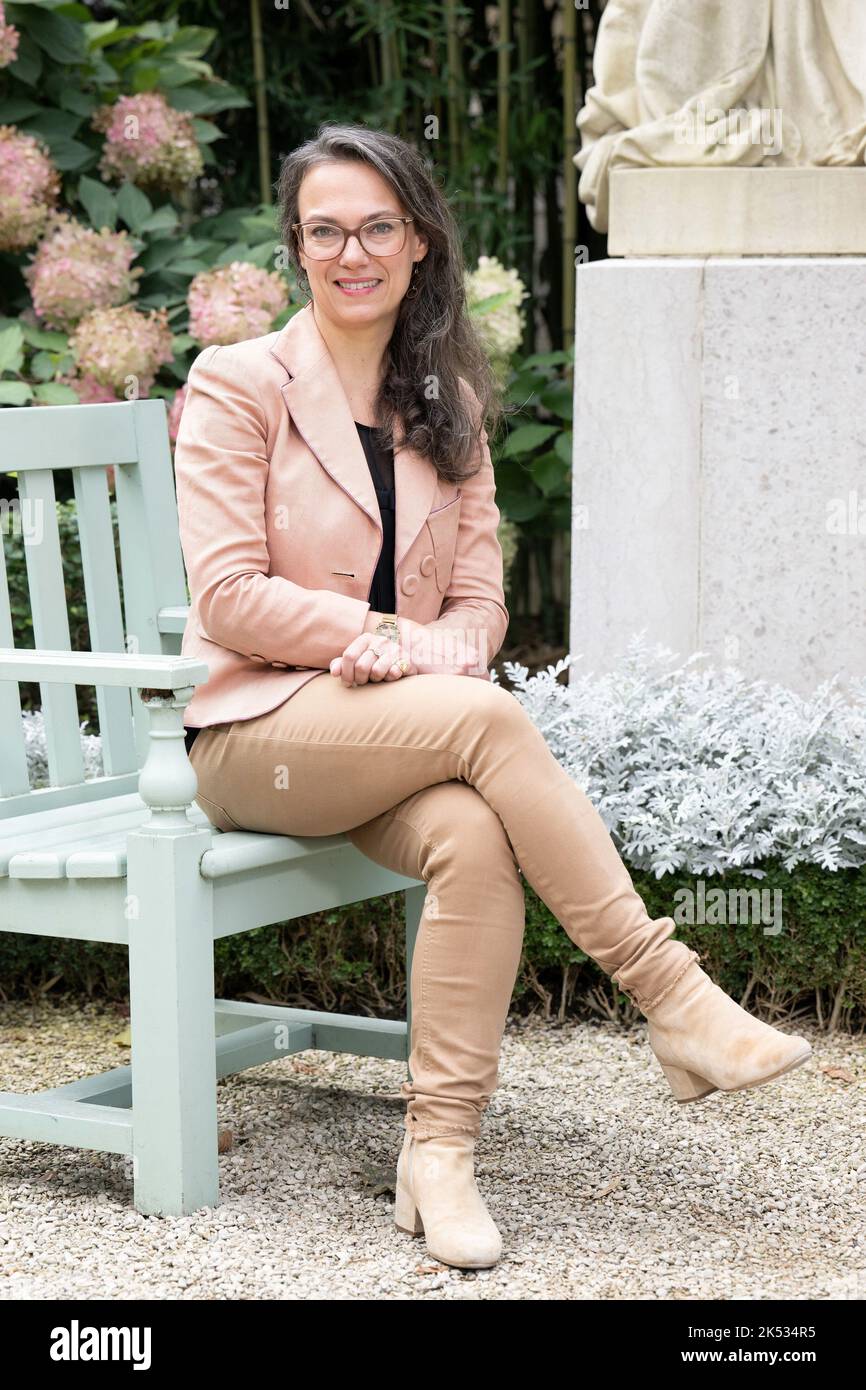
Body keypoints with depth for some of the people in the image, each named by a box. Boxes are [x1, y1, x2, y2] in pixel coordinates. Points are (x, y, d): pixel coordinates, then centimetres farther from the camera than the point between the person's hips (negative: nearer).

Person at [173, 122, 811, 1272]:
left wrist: (438, 653, -15)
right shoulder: (239, 383, -1)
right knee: (489, 718, -33)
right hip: (258, 731, -4)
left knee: (475, 838, -32)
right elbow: (228, 597, -10)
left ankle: (439, 1152, -28)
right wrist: (393, 638, -18)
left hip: (405, 731, 4)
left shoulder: (449, 401, 14)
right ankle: (674, 1004, -29)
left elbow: (481, 598, 9)